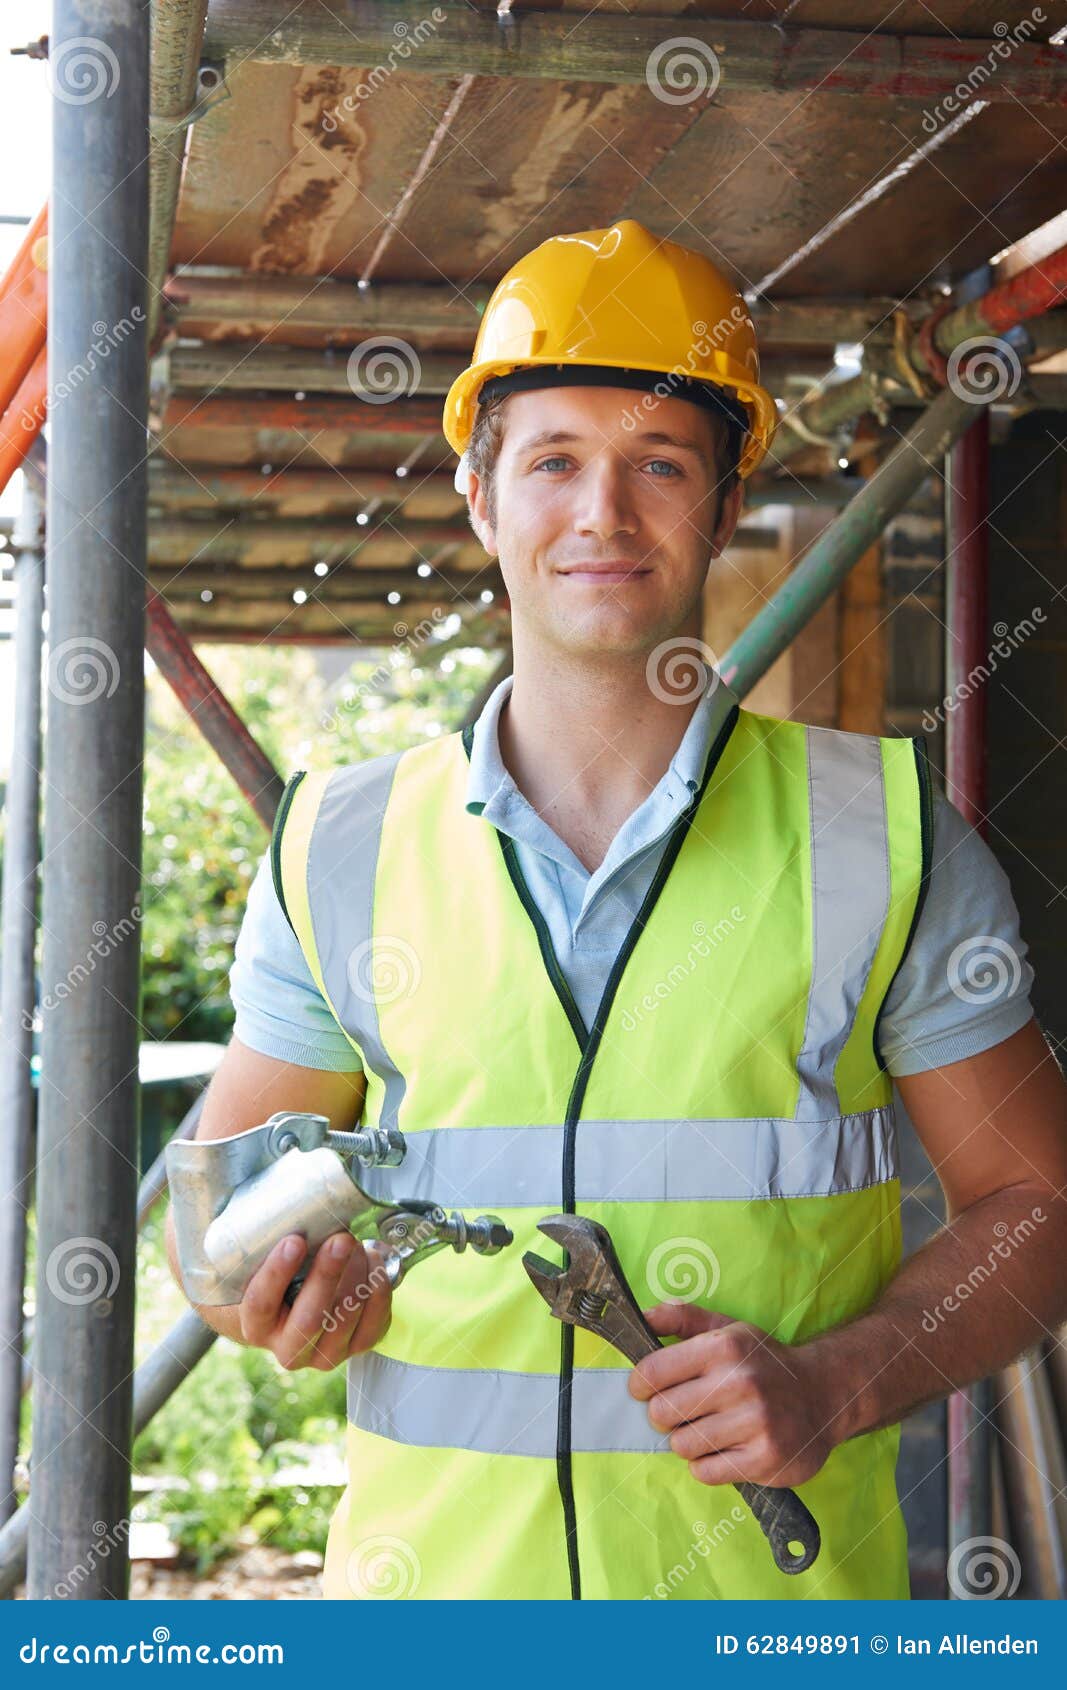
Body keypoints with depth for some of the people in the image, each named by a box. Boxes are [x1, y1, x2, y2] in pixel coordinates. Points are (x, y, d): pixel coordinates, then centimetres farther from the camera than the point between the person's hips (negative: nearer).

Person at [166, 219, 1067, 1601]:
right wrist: (274, 1284, -12)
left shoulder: (886, 843, -3)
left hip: (773, 1580, -1)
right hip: (433, 1565, 1)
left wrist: (832, 1387, -14)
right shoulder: (342, 852, 1)